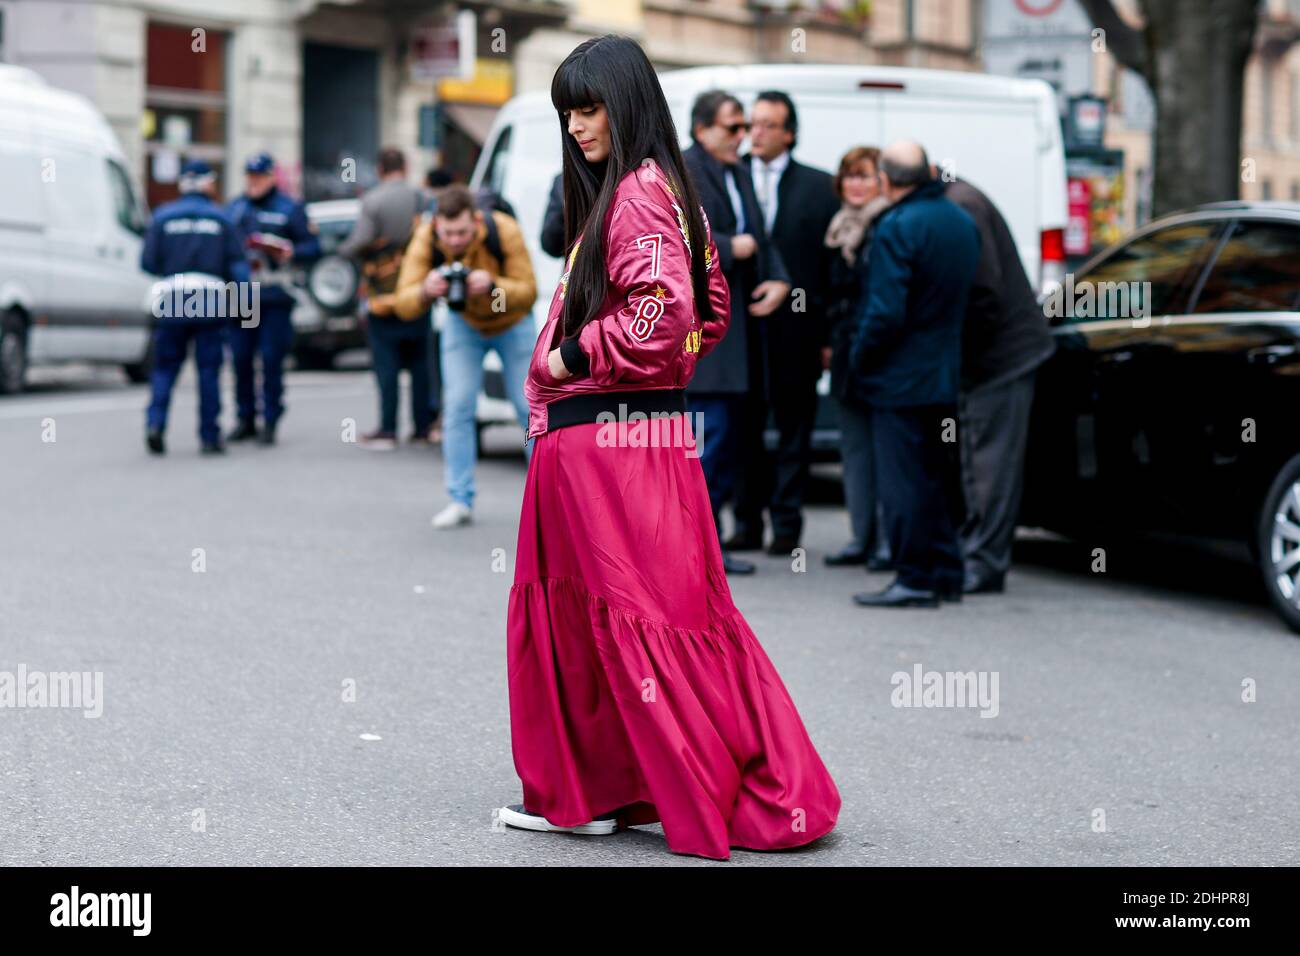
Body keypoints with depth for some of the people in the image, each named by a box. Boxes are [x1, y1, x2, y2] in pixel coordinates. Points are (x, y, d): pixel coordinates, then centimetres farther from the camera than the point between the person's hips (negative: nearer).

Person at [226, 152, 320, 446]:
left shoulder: (290, 208, 4)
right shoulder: (235, 208, 15)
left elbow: (313, 246, 1)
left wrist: (291, 252, -17)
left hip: (275, 299, -4)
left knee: (272, 360, -4)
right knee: (240, 358, 3)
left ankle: (270, 421, 3)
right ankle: (246, 419, 14)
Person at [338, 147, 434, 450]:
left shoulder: (372, 201, -10)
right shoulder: (423, 199, 1)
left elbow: (359, 244, -14)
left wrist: (343, 248, 6)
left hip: (384, 293, -3)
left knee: (387, 365, -1)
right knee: (420, 362, 10)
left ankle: (388, 430, -1)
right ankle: (422, 427, 13)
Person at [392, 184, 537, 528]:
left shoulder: (504, 232, -33)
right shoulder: (425, 242, -28)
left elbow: (528, 291, -29)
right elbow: (404, 305, -30)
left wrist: (492, 286, -48)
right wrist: (425, 292, -53)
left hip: (512, 323, -1)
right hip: (463, 324, 1)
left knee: (531, 406, -2)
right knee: (458, 407, -6)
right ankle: (460, 501, 1)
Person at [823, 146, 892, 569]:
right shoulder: (841, 229, 15)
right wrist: (828, 342, 18)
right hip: (847, 354, 8)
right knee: (854, 444, 10)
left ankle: (889, 542, 1)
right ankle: (862, 538, 16)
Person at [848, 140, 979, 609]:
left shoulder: (898, 227, -18)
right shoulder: (962, 221, 8)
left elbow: (885, 312, -23)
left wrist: (859, 357, -10)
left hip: (900, 377, -8)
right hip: (946, 374, 8)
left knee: (903, 482, -2)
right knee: (935, 478, 16)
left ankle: (915, 579, -1)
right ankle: (946, 573, 21)